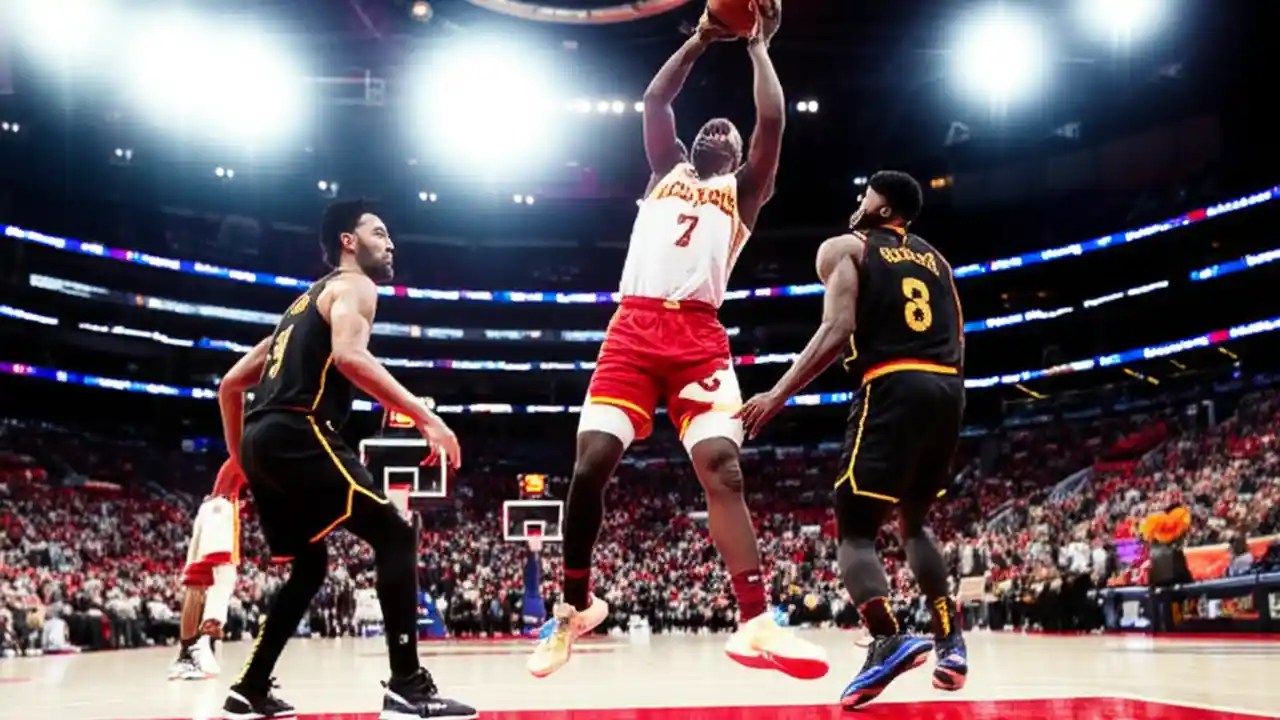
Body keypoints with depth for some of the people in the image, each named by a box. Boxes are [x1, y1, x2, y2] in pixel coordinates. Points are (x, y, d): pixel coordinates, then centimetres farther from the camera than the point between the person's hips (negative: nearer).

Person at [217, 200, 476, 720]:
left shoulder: (305, 302, 30)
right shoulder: (353, 285, 4)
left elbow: (231, 383, 30)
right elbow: (349, 355, -20)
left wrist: (241, 458, 34)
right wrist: (424, 416, -24)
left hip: (262, 439, 9)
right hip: (298, 433, -9)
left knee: (309, 567, 20)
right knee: (394, 535, -9)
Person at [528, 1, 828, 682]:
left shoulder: (744, 189, 20)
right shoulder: (667, 171, 27)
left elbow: (772, 120, 7)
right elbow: (654, 99, 18)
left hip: (700, 335, -1)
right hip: (634, 326, 2)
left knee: (722, 466, -18)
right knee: (590, 464, -8)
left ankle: (755, 624, -25)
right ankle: (575, 604, 12)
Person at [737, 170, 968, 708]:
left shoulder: (846, 247, 7)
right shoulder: (936, 259, 25)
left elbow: (837, 331, -9)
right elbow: (957, 342, 19)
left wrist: (778, 394, -11)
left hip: (893, 390, -6)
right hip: (947, 390, 6)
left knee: (854, 531, -2)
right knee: (913, 522, 24)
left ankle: (888, 641, -25)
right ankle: (951, 641, 13)